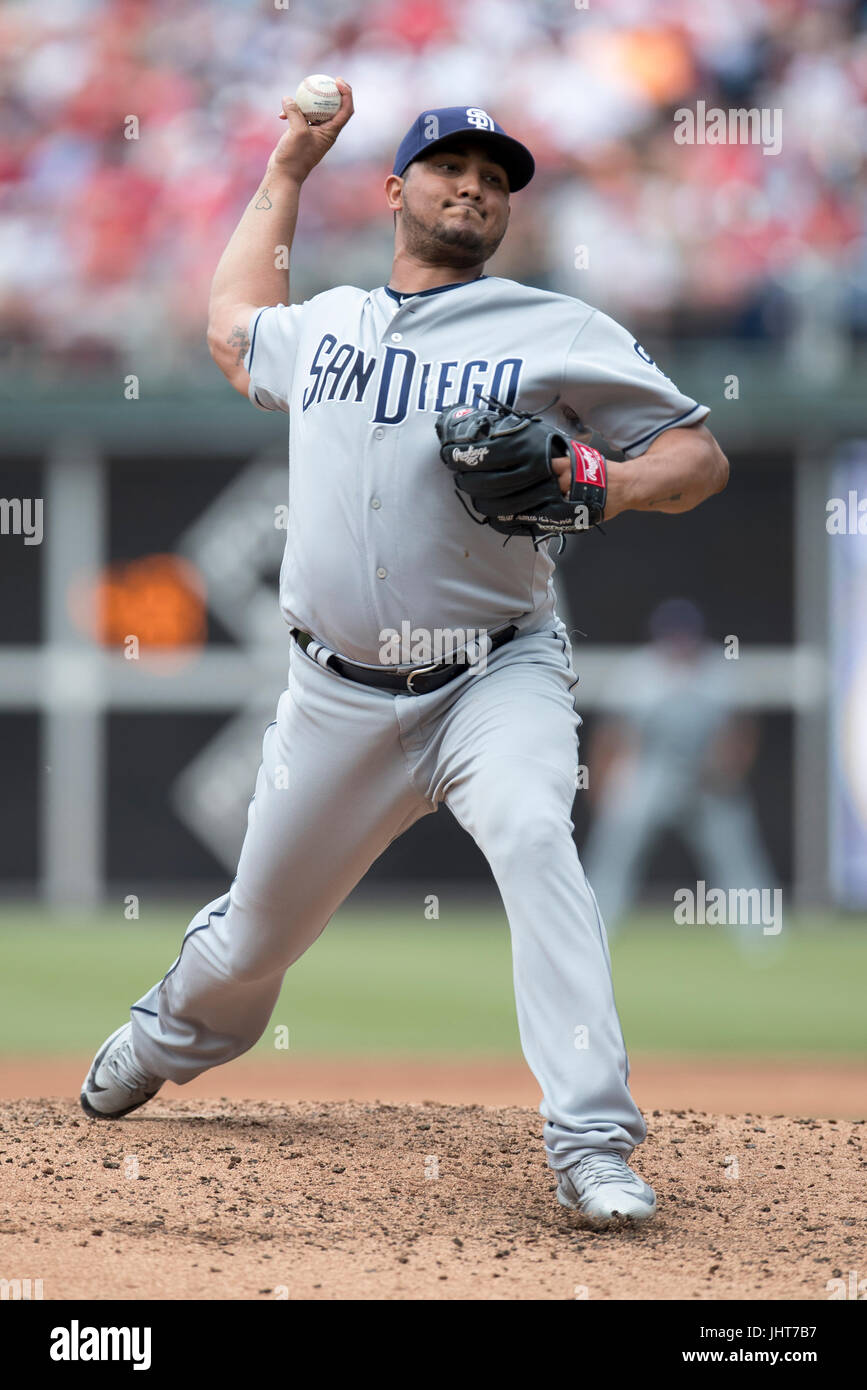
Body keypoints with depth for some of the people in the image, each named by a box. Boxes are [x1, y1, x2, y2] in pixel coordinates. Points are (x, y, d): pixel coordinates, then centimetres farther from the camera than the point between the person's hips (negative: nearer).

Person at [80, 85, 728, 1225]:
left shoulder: (561, 335, -1)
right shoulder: (324, 326, 13)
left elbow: (700, 455, 0)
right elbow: (233, 326, 36)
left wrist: (610, 486, -21)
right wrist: (288, 171, 33)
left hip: (495, 678, -4)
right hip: (338, 694, 4)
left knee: (530, 835, -33)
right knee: (258, 929, 12)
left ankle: (594, 1143, -37)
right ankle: (169, 1038, 48)